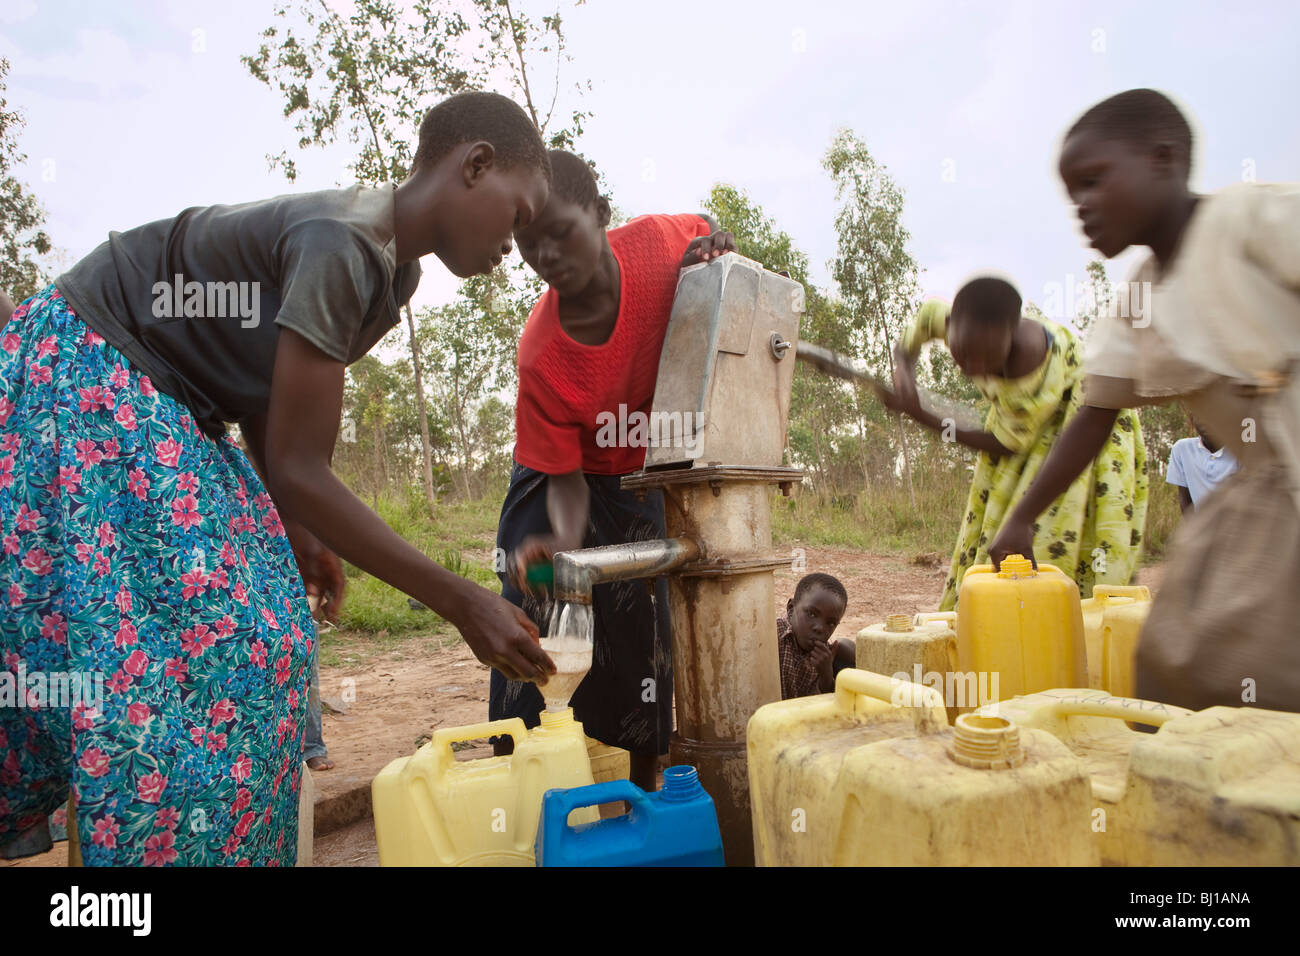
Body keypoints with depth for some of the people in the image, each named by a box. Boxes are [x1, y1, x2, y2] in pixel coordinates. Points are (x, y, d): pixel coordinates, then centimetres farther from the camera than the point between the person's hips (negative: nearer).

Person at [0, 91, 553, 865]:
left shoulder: (394, 269, 1)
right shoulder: (338, 244, -28)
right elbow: (300, 470, -28)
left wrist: (293, 530, 0)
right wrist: (462, 603, -25)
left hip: (169, 410, 9)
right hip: (81, 376, -9)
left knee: (249, 642, 4)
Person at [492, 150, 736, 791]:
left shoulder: (658, 241, -24)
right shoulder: (540, 358, -30)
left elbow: (710, 233, 2)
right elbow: (566, 480, -21)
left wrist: (716, 253, -22)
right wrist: (562, 542, -41)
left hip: (646, 478, 2)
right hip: (572, 481, -2)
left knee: (640, 642, 3)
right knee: (541, 628, -9)